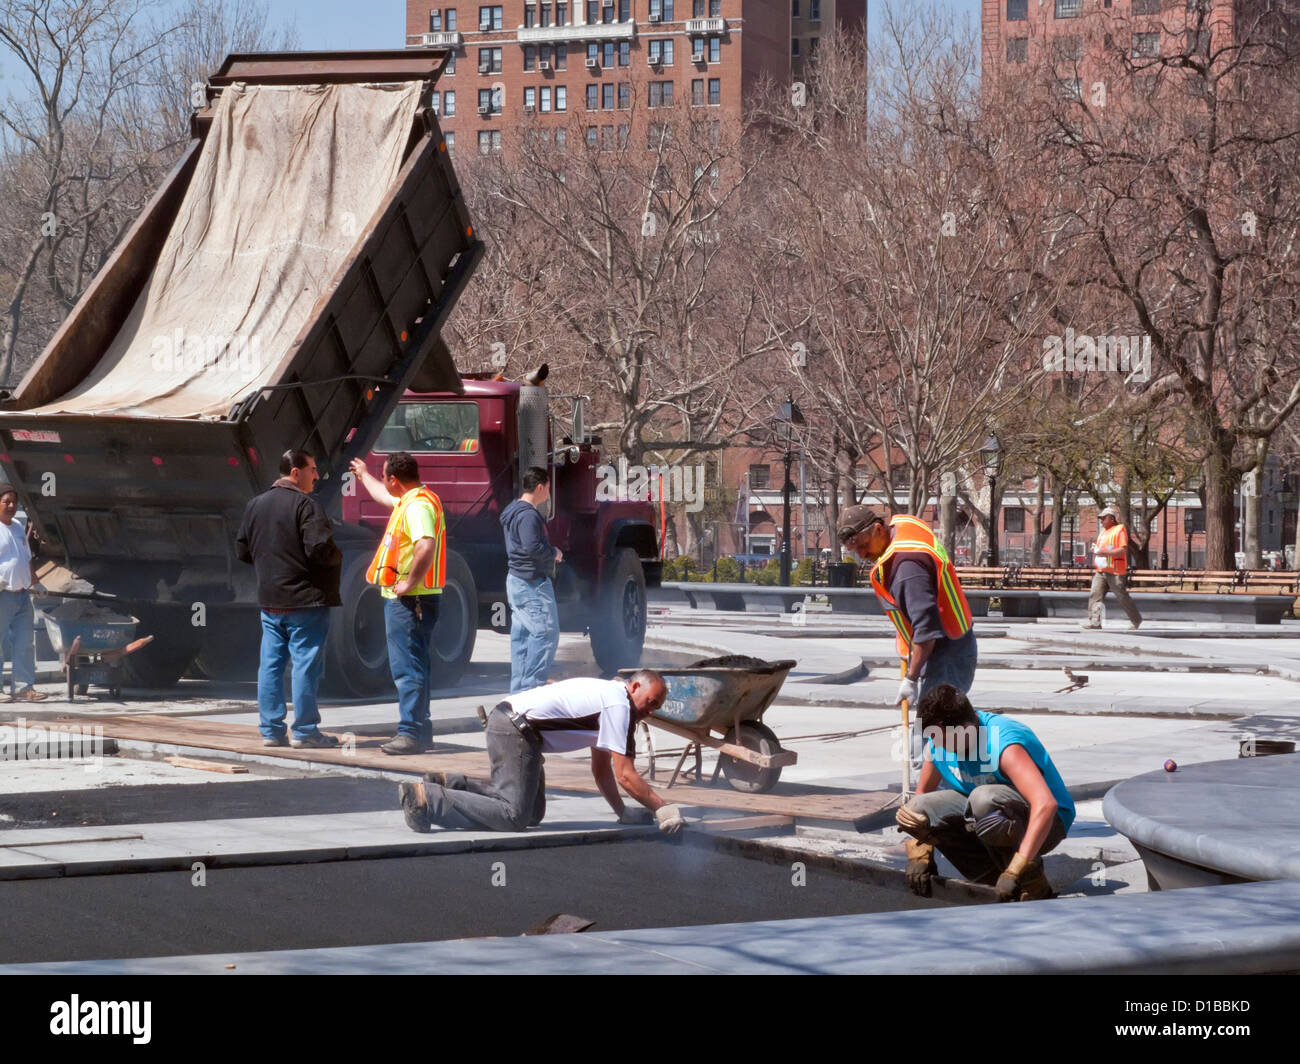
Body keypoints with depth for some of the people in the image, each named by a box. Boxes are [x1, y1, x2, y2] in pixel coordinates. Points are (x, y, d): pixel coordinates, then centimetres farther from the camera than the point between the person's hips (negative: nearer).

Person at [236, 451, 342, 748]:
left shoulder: (256, 505, 11)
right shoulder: (306, 505, -14)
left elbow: (243, 550, 16)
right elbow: (320, 548, -23)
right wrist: (337, 557, -3)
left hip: (269, 600, 7)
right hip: (305, 600, -7)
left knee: (270, 664, 9)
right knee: (306, 664, -3)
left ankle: (270, 730, 10)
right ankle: (305, 731, -2)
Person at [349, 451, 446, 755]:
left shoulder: (418, 506, -17)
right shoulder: (409, 501, 16)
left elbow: (425, 547, -33)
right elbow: (384, 496, 40)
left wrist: (410, 583, -25)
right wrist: (363, 476, 55)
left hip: (410, 600, -11)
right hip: (404, 600, 11)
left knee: (408, 667, -11)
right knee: (410, 666, 14)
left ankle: (412, 732, -13)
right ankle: (420, 730, 19)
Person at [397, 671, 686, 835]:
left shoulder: (607, 695, 22)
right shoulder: (619, 705, -10)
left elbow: (601, 770, 25)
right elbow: (625, 775, -13)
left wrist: (623, 812, 18)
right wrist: (662, 808, -9)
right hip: (516, 729, -11)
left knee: (533, 813, 13)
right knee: (513, 815, -16)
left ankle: (450, 786, 10)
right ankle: (423, 798, -19)